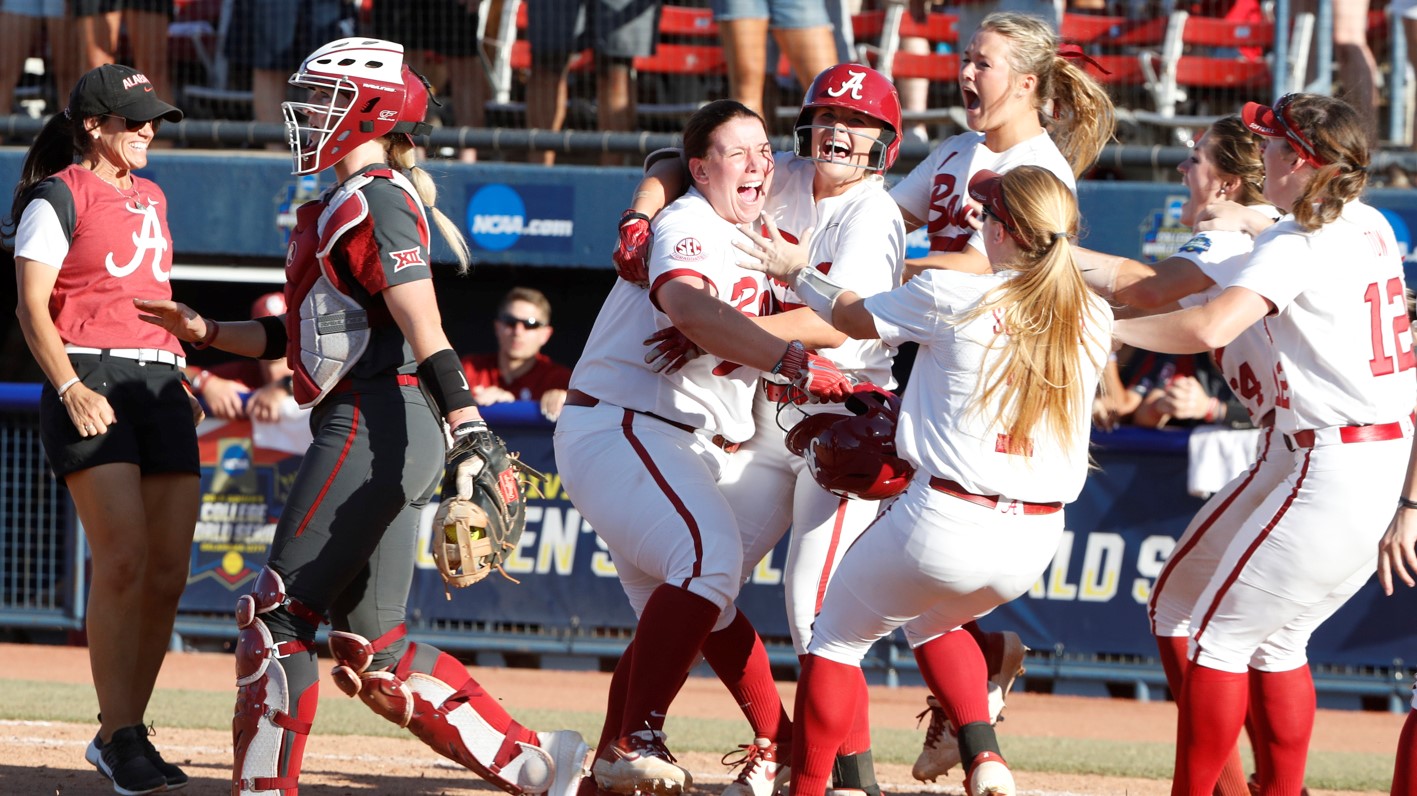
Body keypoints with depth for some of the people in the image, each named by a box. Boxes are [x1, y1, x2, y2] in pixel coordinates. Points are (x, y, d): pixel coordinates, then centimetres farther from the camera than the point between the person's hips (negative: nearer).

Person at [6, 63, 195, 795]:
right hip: (92, 382, -7)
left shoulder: (151, 199, 21)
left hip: (158, 382, 7)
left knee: (168, 572, 0)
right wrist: (70, 389, -19)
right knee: (123, 562, -17)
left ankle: (123, 733, 8)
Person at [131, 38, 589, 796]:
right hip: (384, 435, 10)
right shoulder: (344, 206, 22)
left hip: (373, 425, -10)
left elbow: (421, 327, -22)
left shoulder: (373, 200, -9)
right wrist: (206, 331, 24)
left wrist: (465, 422, -33)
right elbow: (307, 336, 28)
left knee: (277, 614, -9)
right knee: (370, 650, 9)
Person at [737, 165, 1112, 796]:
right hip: (1035, 538, 5)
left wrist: (797, 274, 26)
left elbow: (851, 316, 9)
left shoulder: (949, 297, -9)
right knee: (933, 622, 34)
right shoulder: (1093, 321, 0)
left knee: (838, 637, 19)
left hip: (945, 521, -5)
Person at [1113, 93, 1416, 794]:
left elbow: (1210, 328, -27)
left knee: (1217, 636, 0)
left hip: (1334, 469, -9)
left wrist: (1106, 329, -16)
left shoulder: (1297, 244, -14)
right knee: (1278, 640, 19)